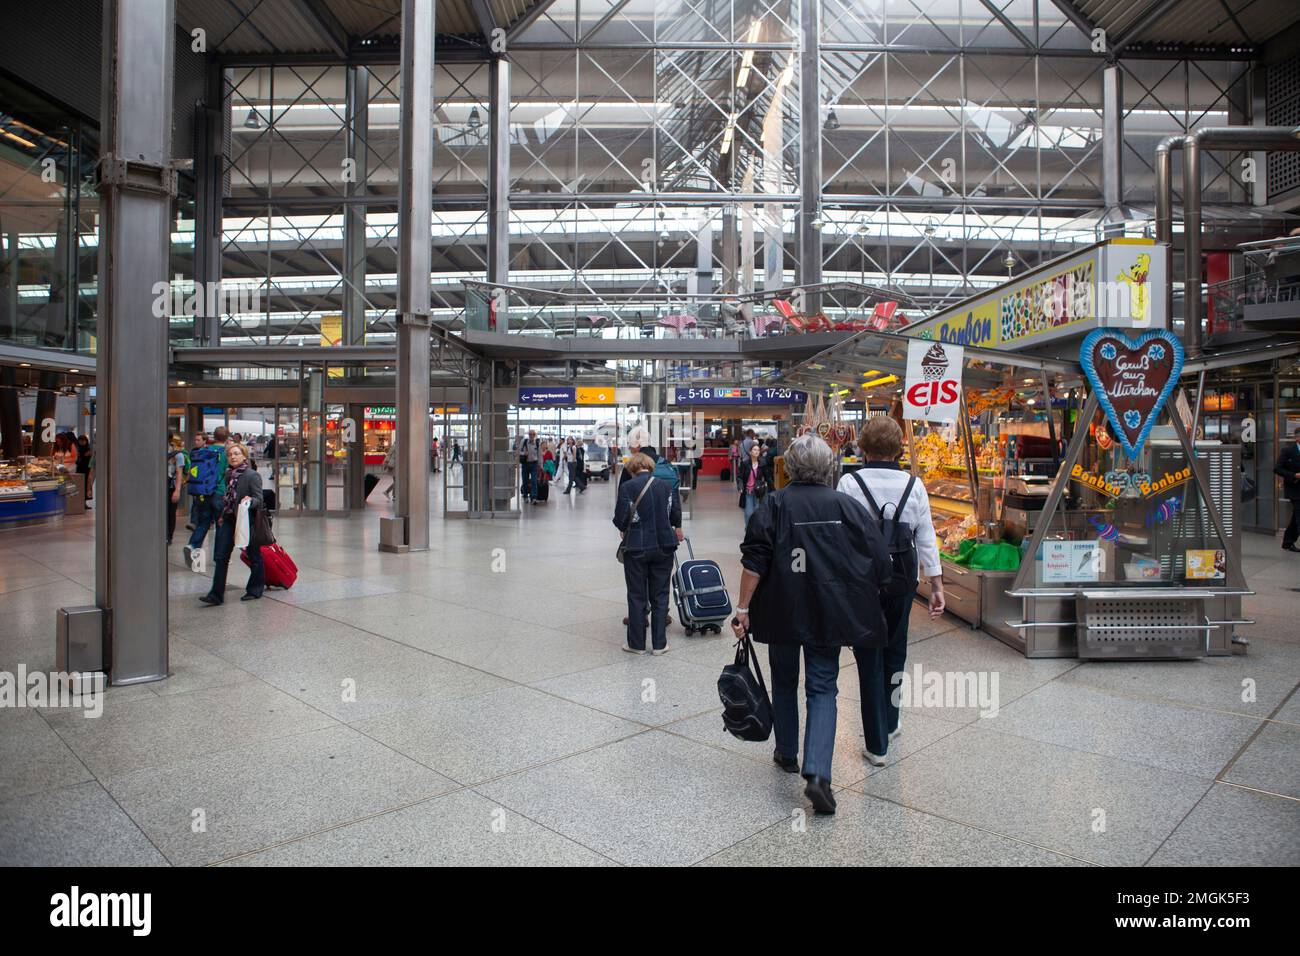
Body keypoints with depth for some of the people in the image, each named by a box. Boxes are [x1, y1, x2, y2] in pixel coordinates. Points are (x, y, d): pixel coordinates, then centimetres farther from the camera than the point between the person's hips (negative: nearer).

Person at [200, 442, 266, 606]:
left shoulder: (252, 475, -12)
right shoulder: (229, 474, 9)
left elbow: (259, 499, -16)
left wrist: (250, 500, -36)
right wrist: (222, 515, 16)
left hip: (247, 519, -6)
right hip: (229, 519, 7)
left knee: (253, 556, 8)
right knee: (221, 557, 1)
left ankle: (255, 590, 22)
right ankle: (217, 594, 3)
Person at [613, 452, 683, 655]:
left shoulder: (627, 487, -9)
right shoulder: (665, 485, 2)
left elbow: (621, 518, -12)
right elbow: (676, 515, 4)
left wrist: (624, 530, 11)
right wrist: (676, 529, 26)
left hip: (636, 547, -3)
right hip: (664, 546, 3)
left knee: (637, 597, 8)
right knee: (660, 596, 11)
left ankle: (636, 644, 15)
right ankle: (659, 644, 15)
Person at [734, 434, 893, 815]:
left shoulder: (774, 504, -7)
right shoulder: (848, 506, -1)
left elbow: (754, 562, -12)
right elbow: (879, 564, 0)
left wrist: (743, 608, -6)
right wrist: (862, 601, 14)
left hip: (783, 612, 0)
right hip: (830, 614, 1)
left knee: (784, 683, 19)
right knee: (823, 689, 7)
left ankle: (787, 755, 34)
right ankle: (818, 773, -7)